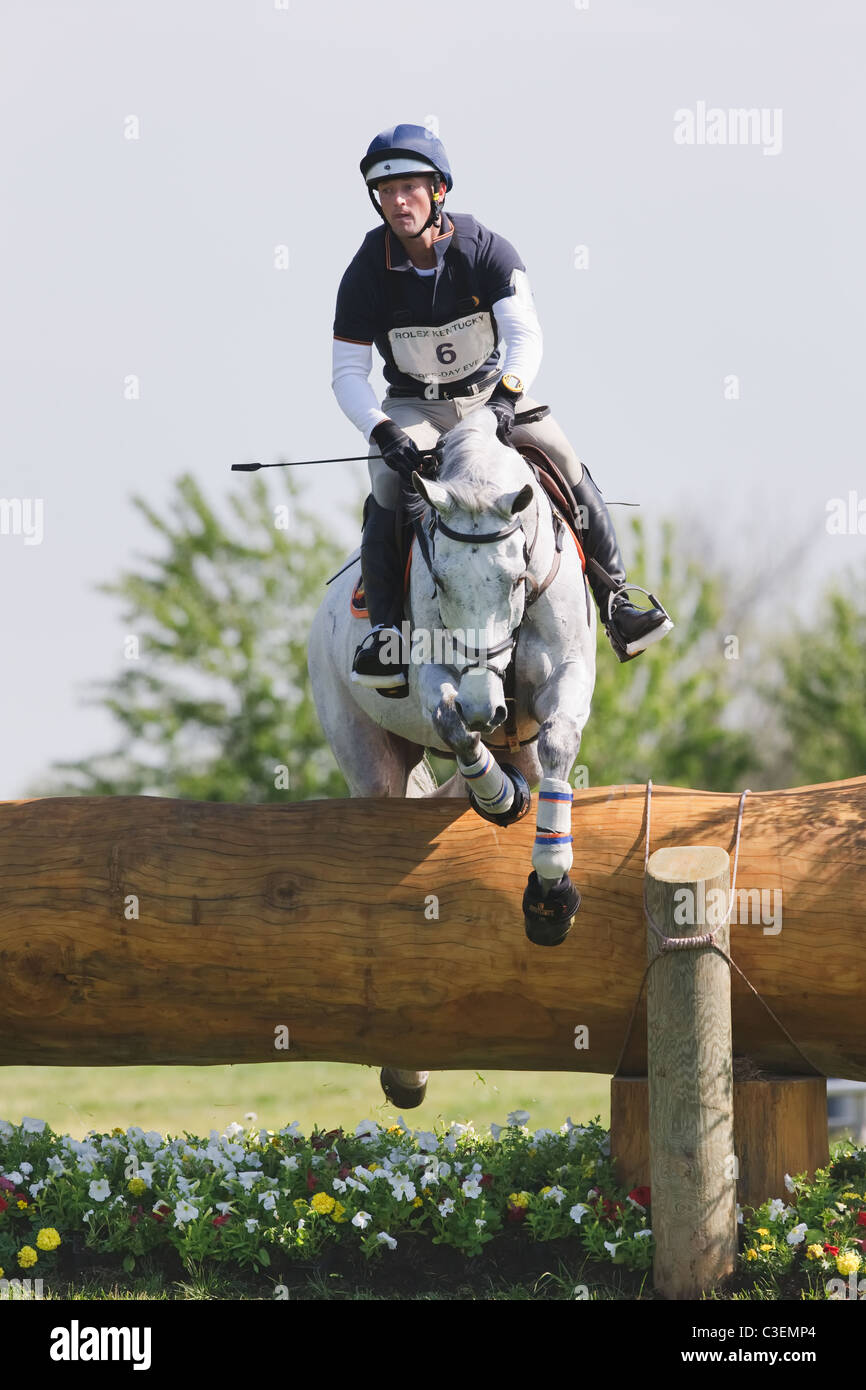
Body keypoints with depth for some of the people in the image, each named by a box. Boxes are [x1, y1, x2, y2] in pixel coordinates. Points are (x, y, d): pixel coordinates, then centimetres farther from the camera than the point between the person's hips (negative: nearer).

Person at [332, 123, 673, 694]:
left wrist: (507, 395, -43)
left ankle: (617, 603, -5)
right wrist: (383, 433, -32)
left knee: (568, 465, -15)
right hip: (413, 405, -1)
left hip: (491, 393, 1)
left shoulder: (485, 249, -17)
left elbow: (526, 335, -24)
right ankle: (384, 626, -20)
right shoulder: (367, 274, -16)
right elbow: (348, 374, -14)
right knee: (388, 491, -28)